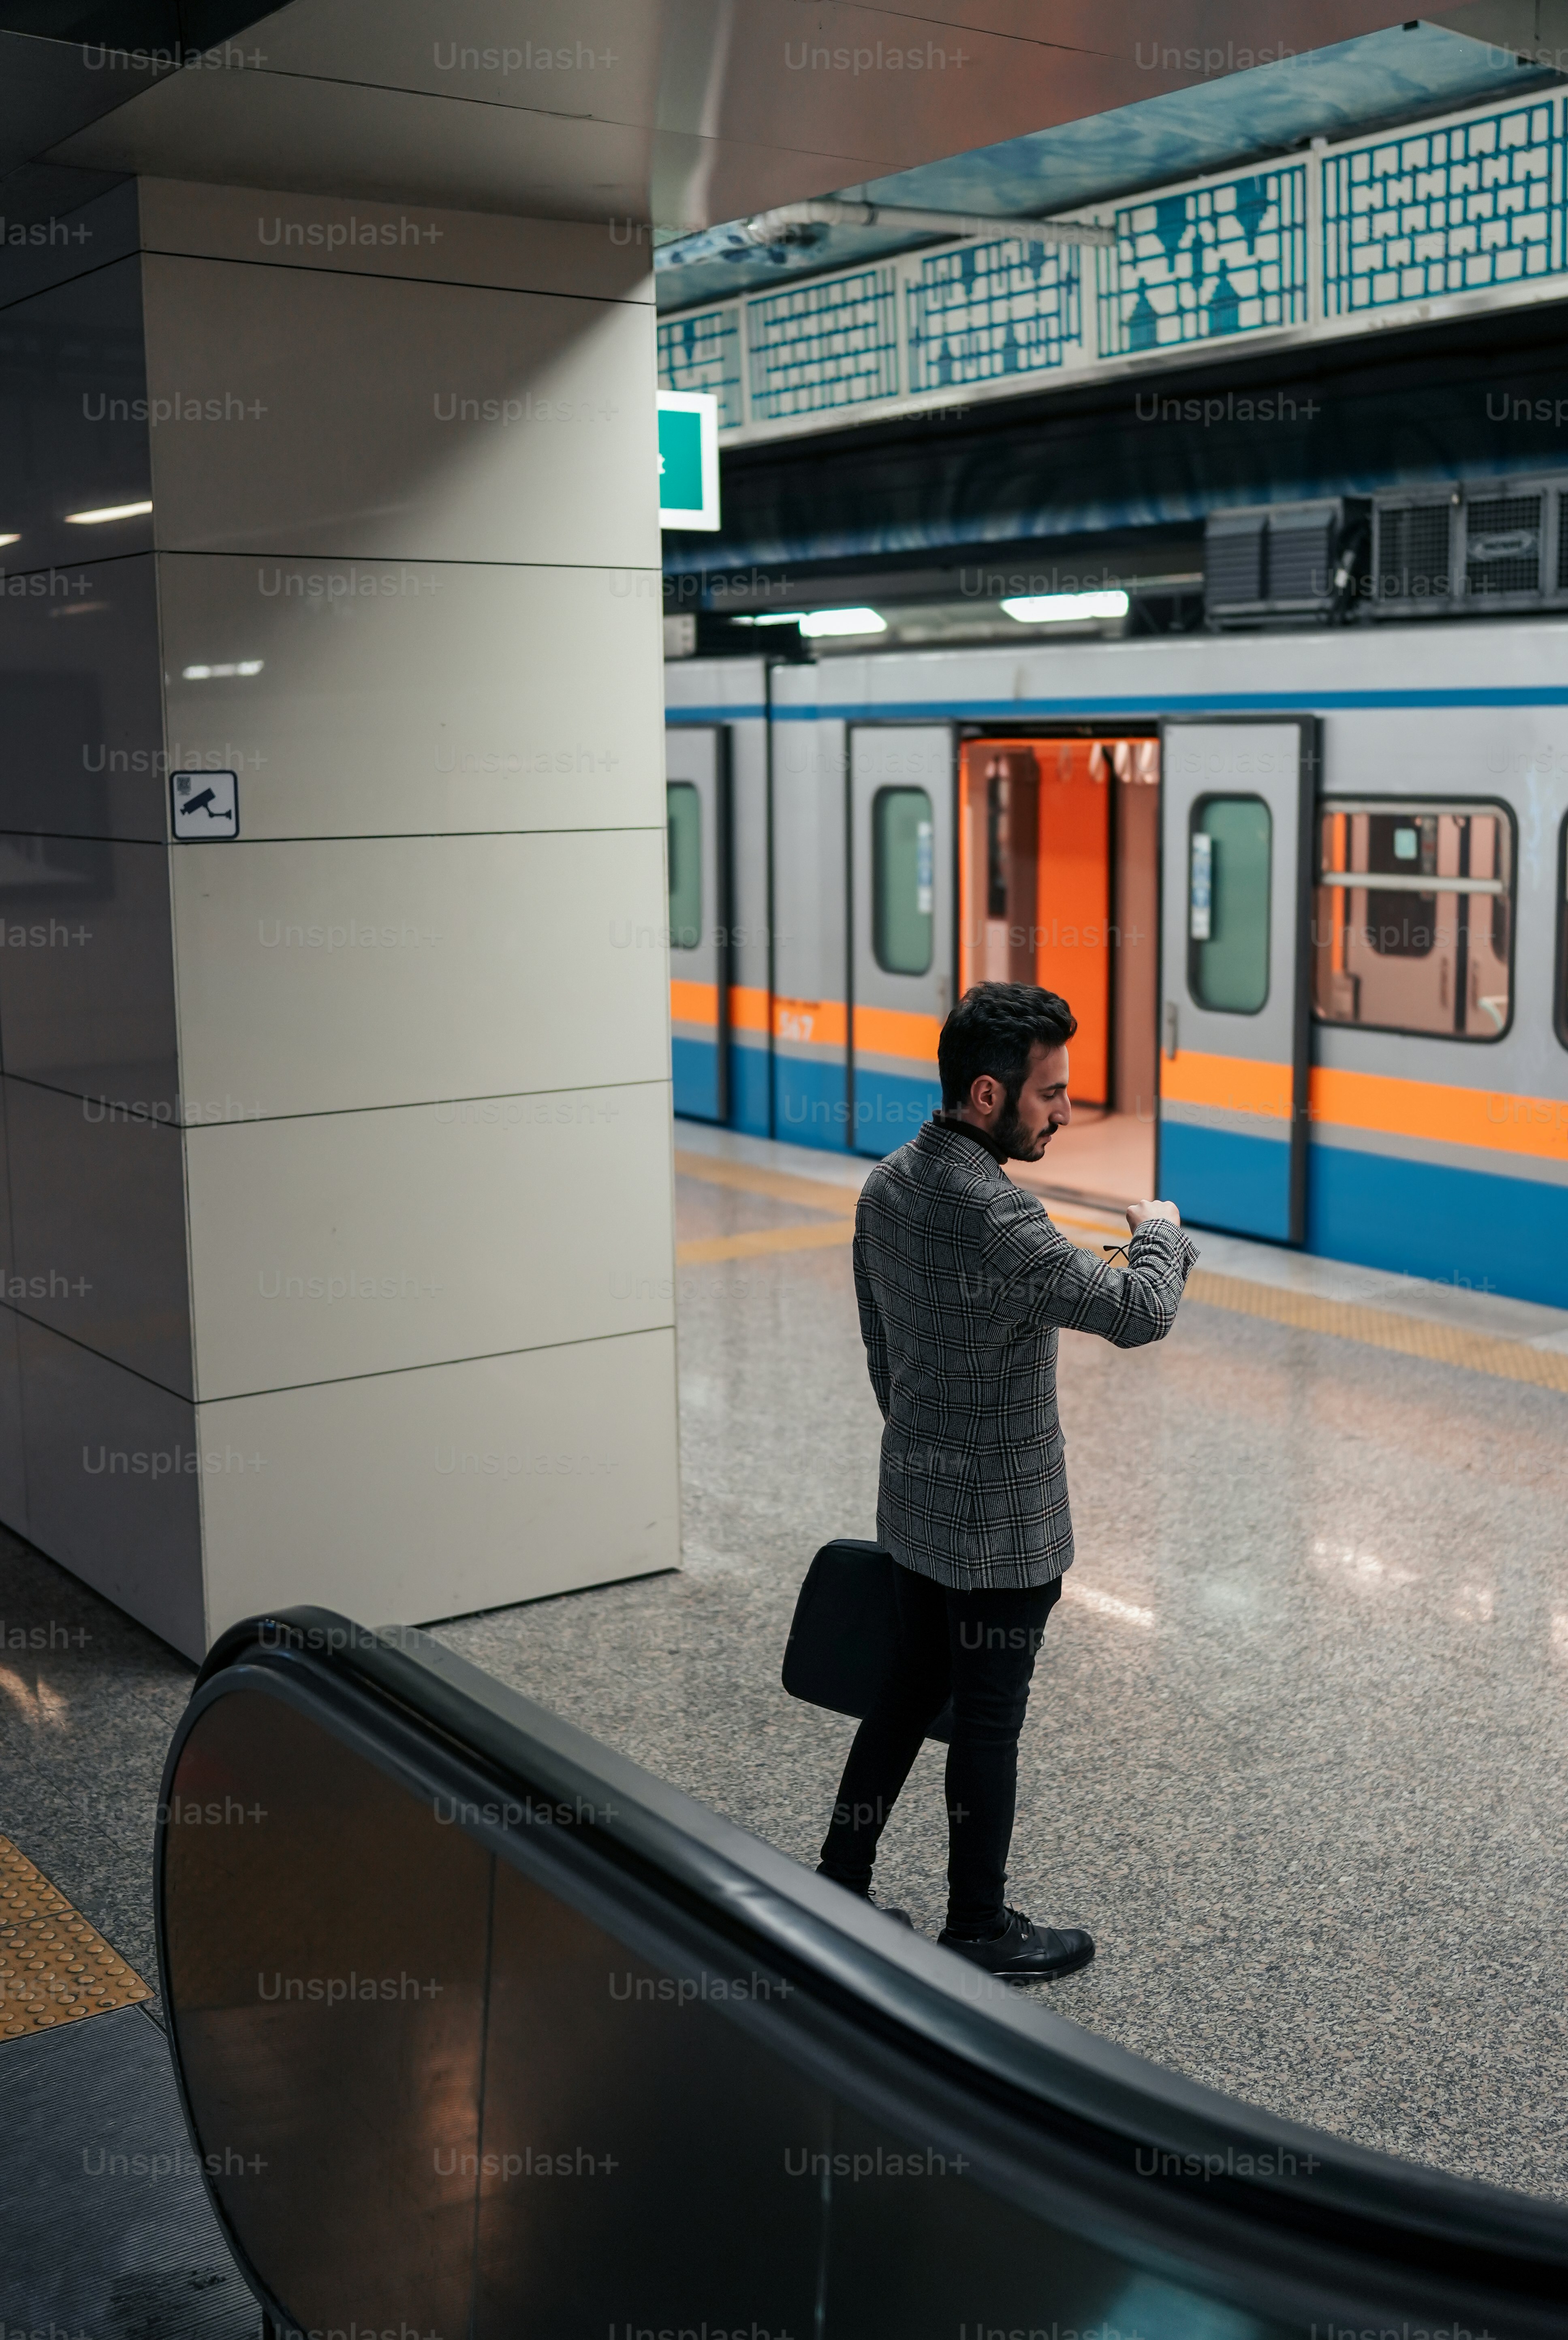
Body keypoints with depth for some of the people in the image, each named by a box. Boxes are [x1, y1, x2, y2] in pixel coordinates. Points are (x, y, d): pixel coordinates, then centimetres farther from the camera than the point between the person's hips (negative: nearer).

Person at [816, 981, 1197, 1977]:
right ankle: (980, 1929, 26)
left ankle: (840, 1885, 32)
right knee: (989, 1720, 9)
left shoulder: (888, 1187, 0)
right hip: (1000, 1523, -8)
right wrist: (1161, 1232, -4)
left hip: (915, 1502, 8)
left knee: (913, 1686, 22)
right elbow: (1139, 1313, -24)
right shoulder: (998, 1220, -29)